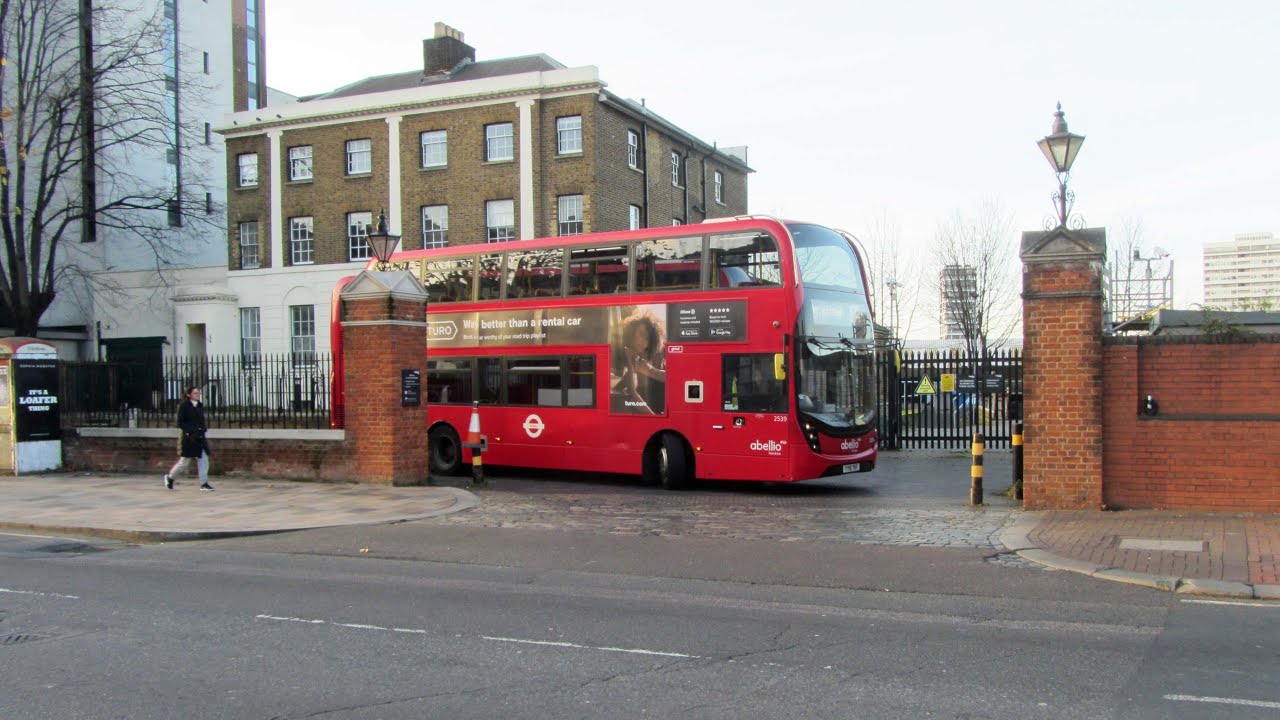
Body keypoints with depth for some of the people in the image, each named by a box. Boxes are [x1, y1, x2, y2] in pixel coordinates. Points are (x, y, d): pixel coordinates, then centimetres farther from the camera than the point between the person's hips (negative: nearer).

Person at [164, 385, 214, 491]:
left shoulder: (200, 405, 9)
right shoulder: (184, 406, -8)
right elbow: (180, 423, -10)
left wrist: (204, 428, 0)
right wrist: (191, 430, -21)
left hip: (200, 438, 5)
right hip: (189, 438, -5)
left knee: (203, 459, -1)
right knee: (184, 461, 5)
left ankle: (204, 483, 2)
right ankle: (170, 476, 28)